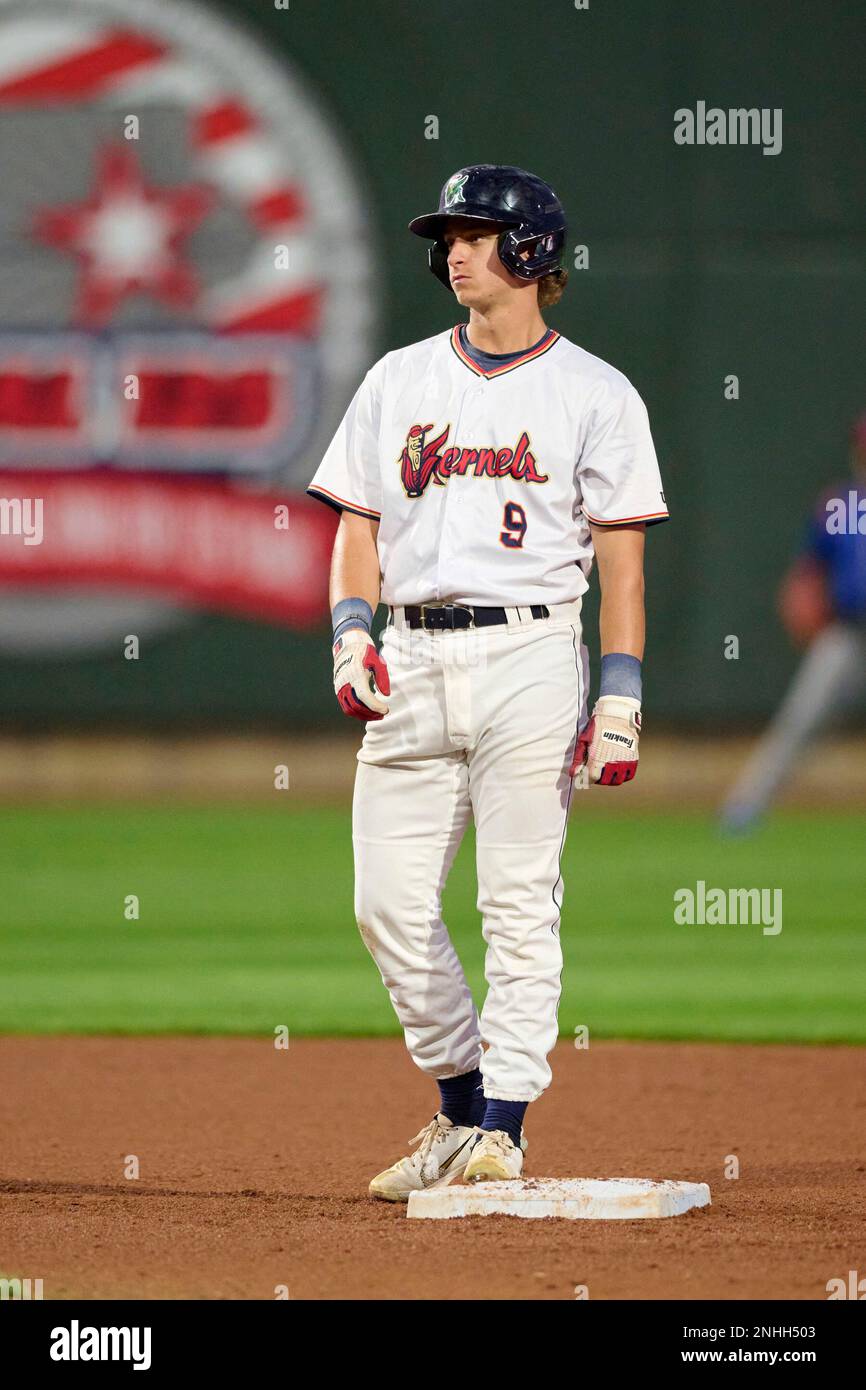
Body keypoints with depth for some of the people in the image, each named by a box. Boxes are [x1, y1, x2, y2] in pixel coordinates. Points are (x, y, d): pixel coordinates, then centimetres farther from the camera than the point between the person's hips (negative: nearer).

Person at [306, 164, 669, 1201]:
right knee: (389, 903, 0)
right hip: (411, 667, 4)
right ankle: (460, 1104, 16)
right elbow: (358, 524, 15)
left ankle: (501, 1130, -5)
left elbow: (621, 558, -1)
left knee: (519, 901, -7)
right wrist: (350, 633, -3)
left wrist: (620, 699, -8)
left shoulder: (594, 394, 2)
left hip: (529, 658, -4)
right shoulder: (398, 380, 14)